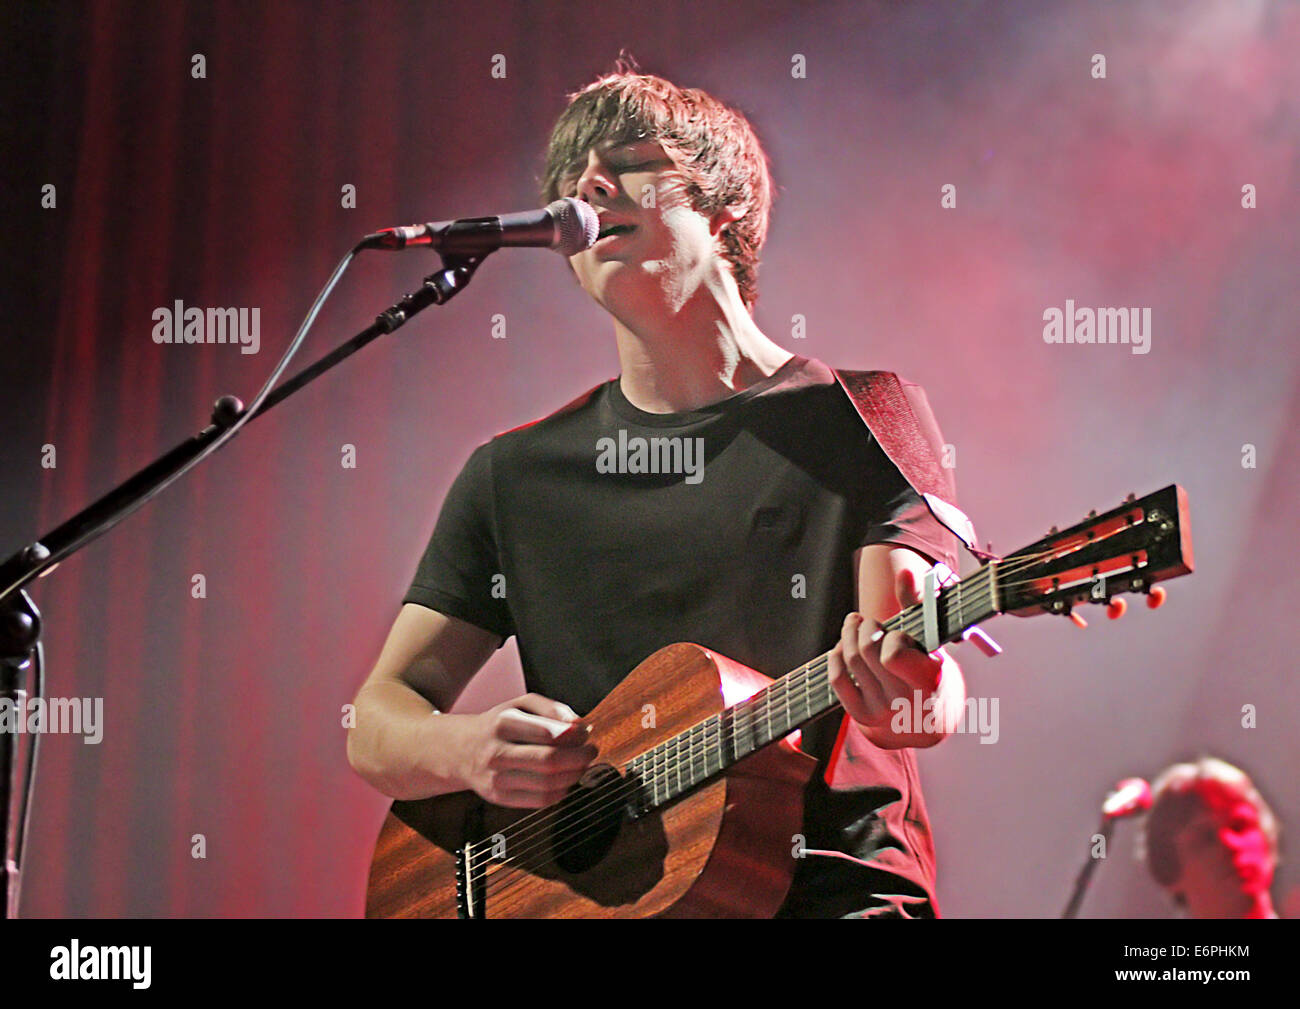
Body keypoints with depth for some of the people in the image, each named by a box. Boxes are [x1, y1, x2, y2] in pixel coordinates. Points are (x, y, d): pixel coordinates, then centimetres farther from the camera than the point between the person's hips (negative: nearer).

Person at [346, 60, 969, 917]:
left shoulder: (867, 424, 3)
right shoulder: (517, 474, 13)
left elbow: (933, 706, -9)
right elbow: (377, 725, 11)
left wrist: (912, 692, -33)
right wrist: (468, 750, -12)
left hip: (834, 885, -3)